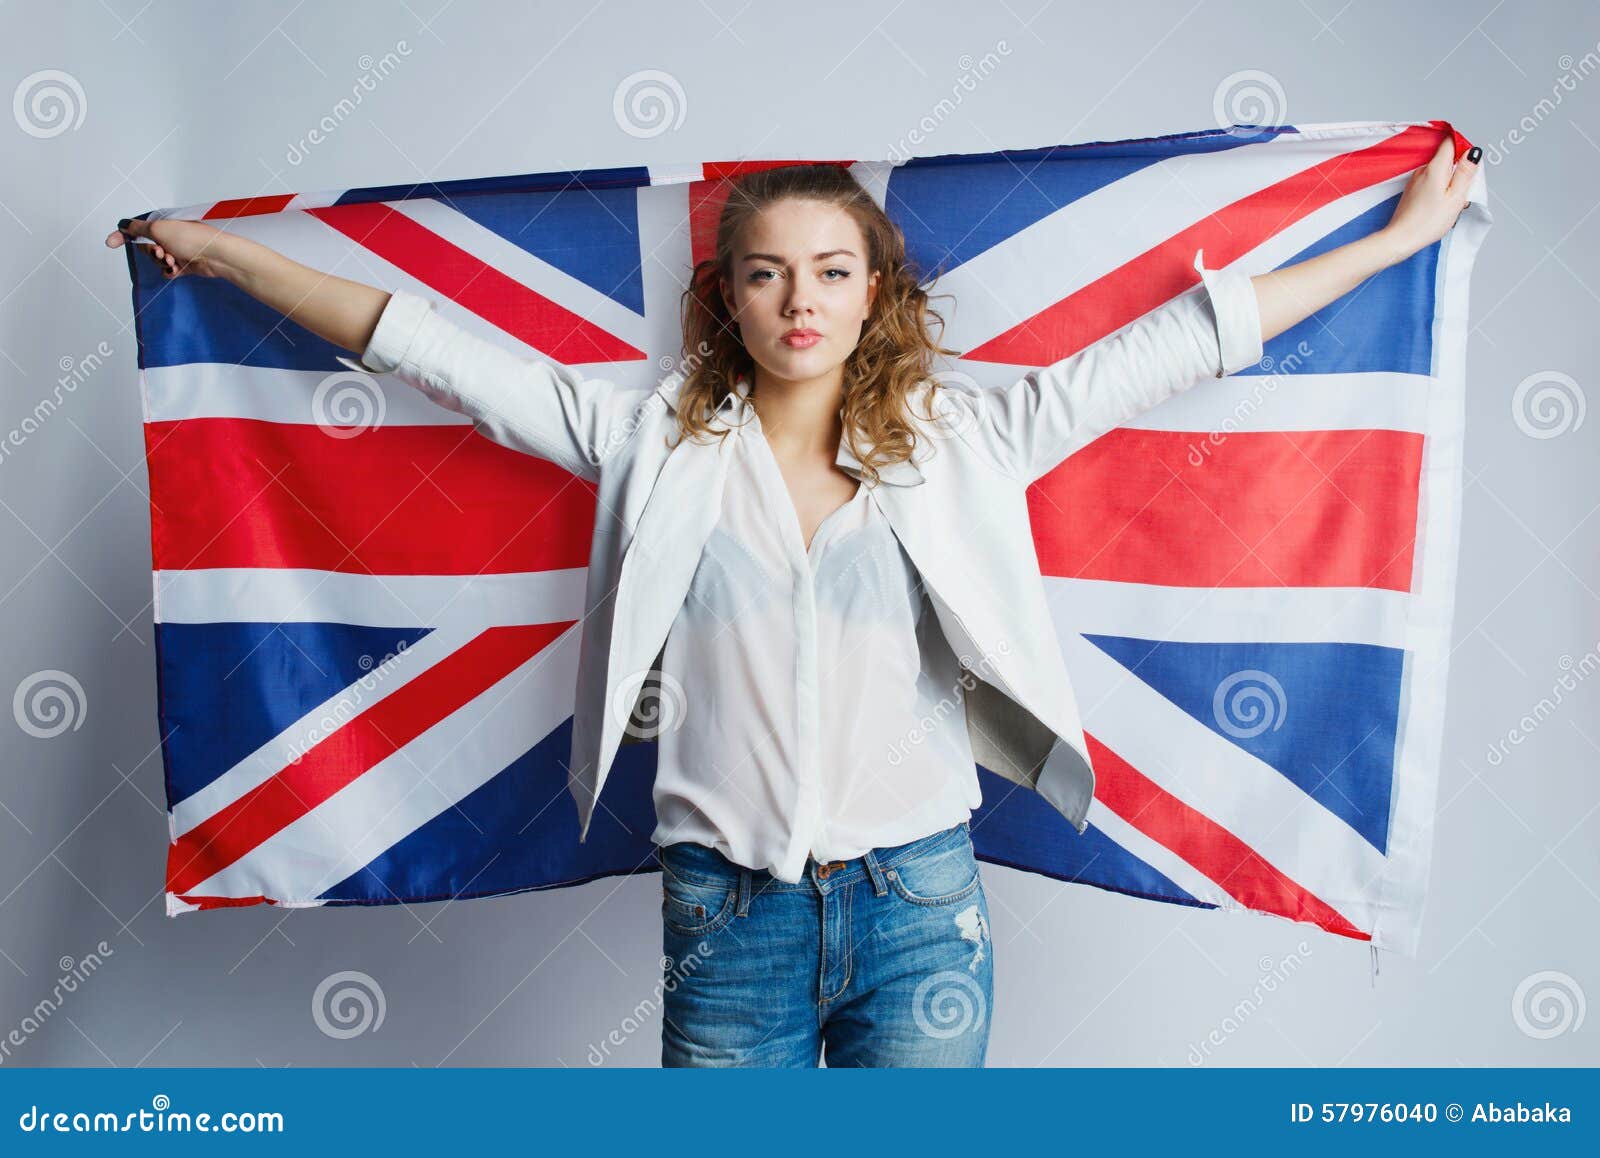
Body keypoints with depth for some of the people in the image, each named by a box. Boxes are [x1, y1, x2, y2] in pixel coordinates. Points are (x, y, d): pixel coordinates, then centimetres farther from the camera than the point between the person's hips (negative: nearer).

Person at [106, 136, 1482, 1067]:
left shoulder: (954, 440, 1)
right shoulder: (657, 440, 1)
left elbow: (1182, 340, 4)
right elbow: (431, 343, 5)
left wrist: (1399, 236, 9)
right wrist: (224, 250, 9)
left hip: (917, 902, 0)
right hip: (726, 908, 1)